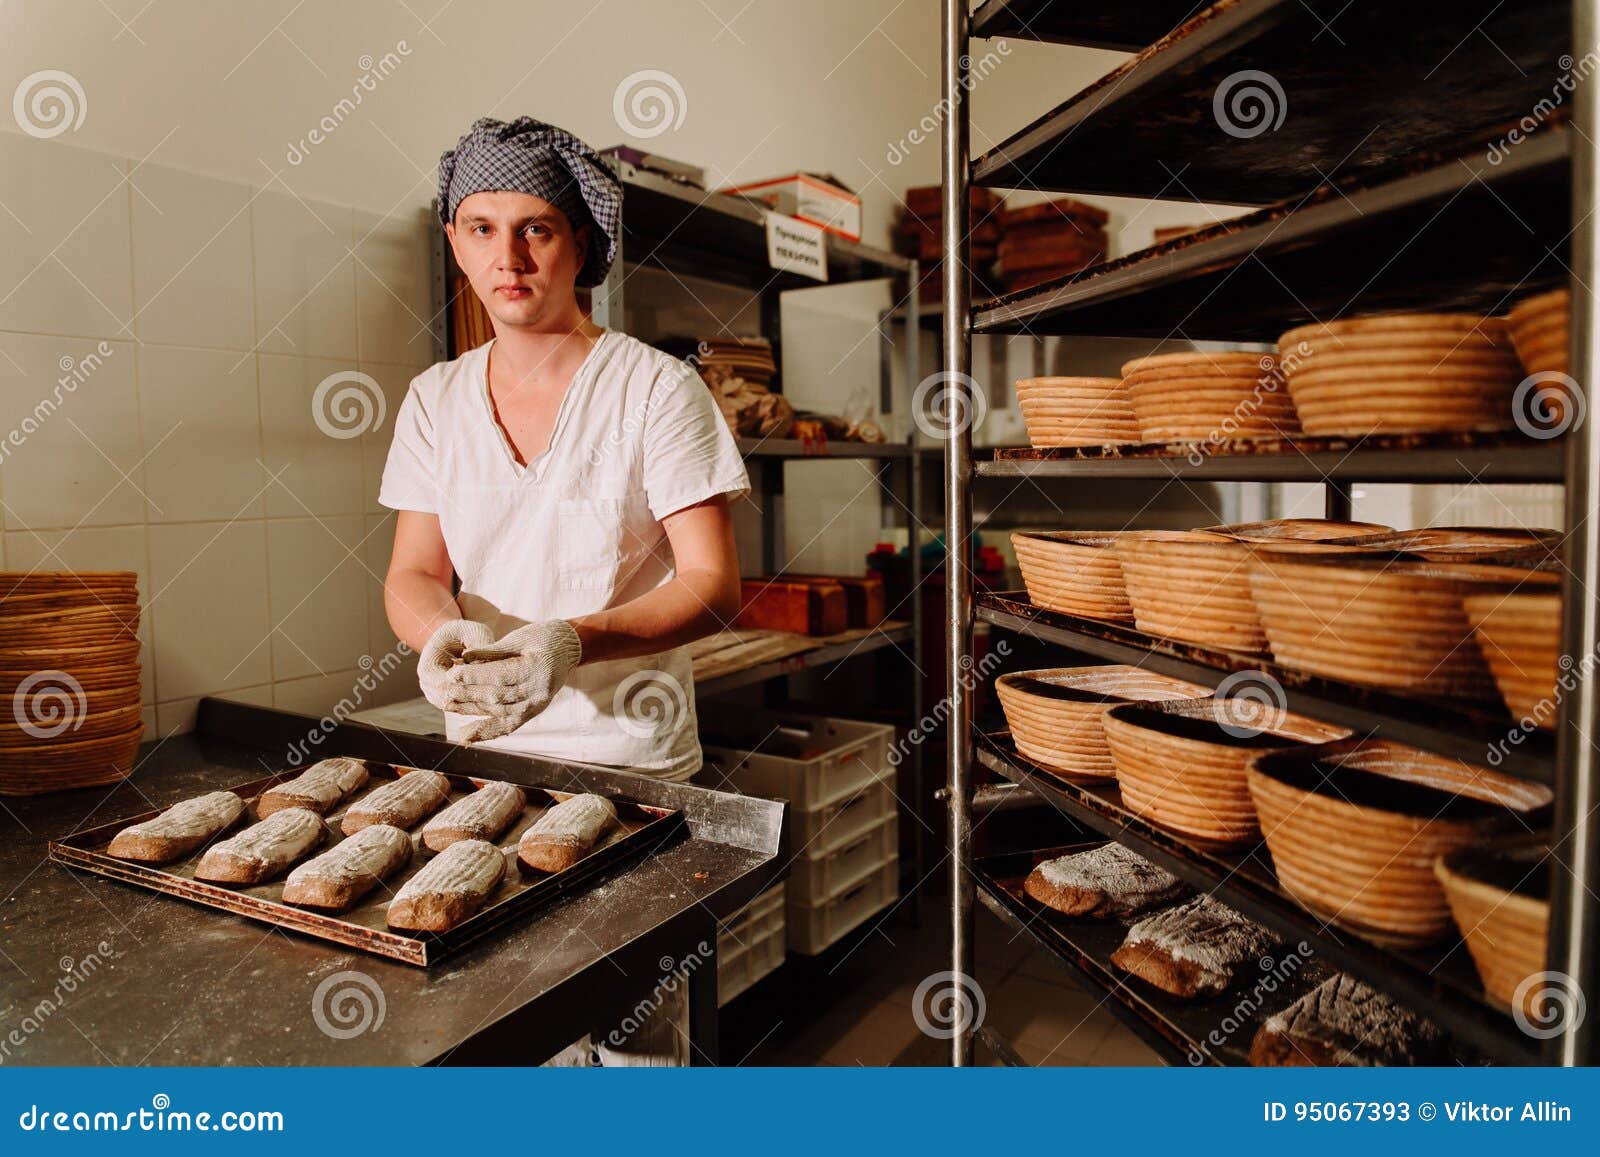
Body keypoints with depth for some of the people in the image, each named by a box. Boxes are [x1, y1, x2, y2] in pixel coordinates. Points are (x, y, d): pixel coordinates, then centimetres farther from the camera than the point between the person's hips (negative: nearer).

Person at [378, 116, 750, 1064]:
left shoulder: (656, 388, -7)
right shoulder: (436, 398, 7)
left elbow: (713, 587, -11)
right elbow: (412, 574, 6)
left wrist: (571, 642, -28)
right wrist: (444, 636, -18)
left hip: (627, 750, -3)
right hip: (480, 749, 4)